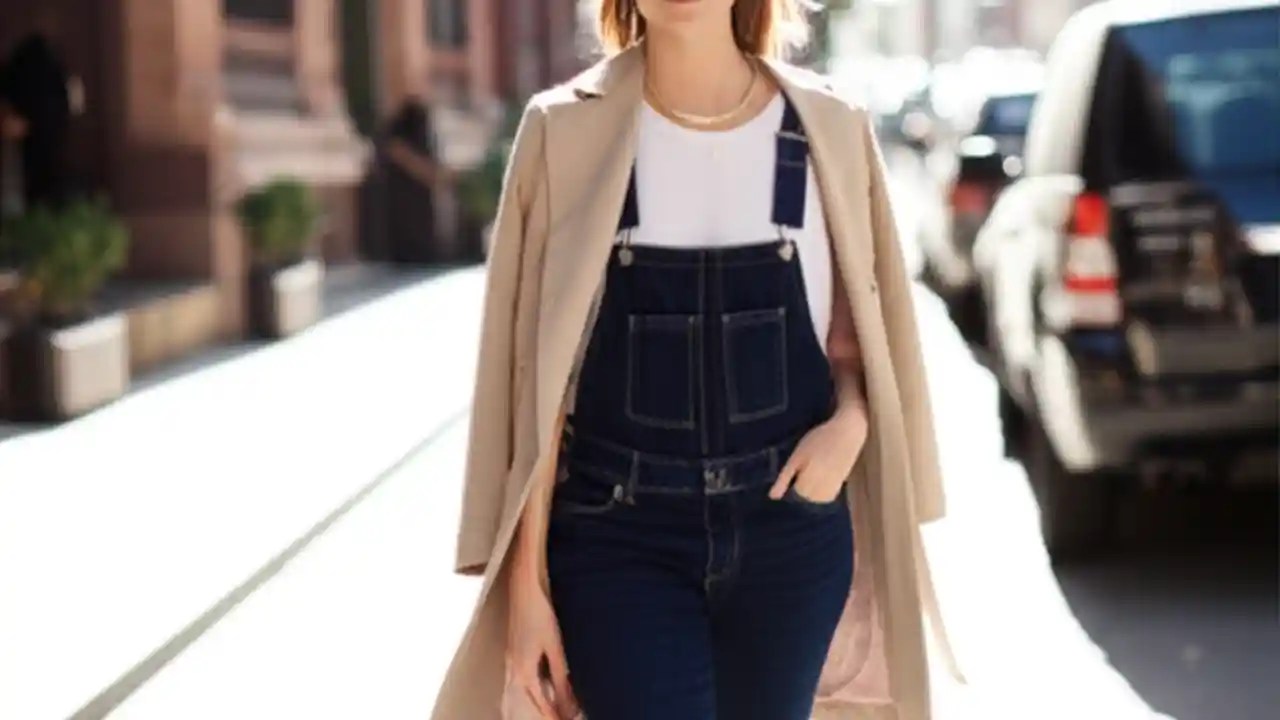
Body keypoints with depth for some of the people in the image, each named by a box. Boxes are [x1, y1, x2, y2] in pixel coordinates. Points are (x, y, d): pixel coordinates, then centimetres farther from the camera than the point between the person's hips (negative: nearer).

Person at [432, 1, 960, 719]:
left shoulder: (830, 131, 0)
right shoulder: (566, 132, -4)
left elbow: (860, 331, 12)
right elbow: (536, 370, -2)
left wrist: (851, 422, -11)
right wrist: (528, 581, -4)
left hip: (790, 531, 2)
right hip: (619, 537, -2)